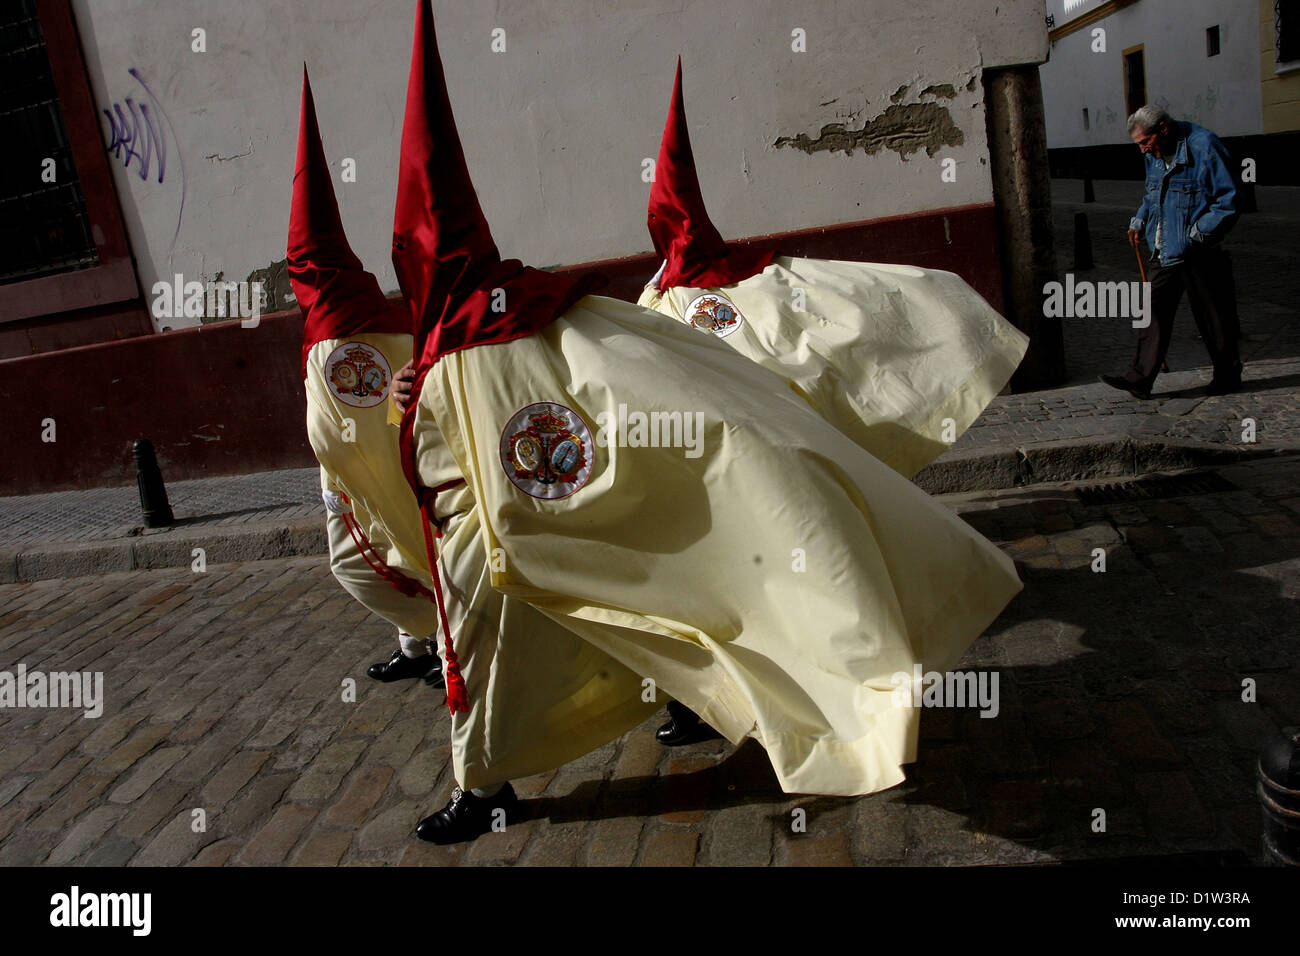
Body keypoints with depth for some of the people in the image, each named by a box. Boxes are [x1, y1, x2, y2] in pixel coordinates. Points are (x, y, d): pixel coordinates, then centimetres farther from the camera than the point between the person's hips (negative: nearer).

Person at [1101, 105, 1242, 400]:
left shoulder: (1204, 146, -13)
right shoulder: (1154, 155, 9)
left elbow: (1228, 199, -13)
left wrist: (1198, 234, -20)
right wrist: (1139, 222, 9)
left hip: (1201, 253, -6)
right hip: (1165, 252, 6)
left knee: (1214, 315, 5)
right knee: (1154, 312, 0)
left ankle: (1227, 376, 21)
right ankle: (1140, 378, 0)